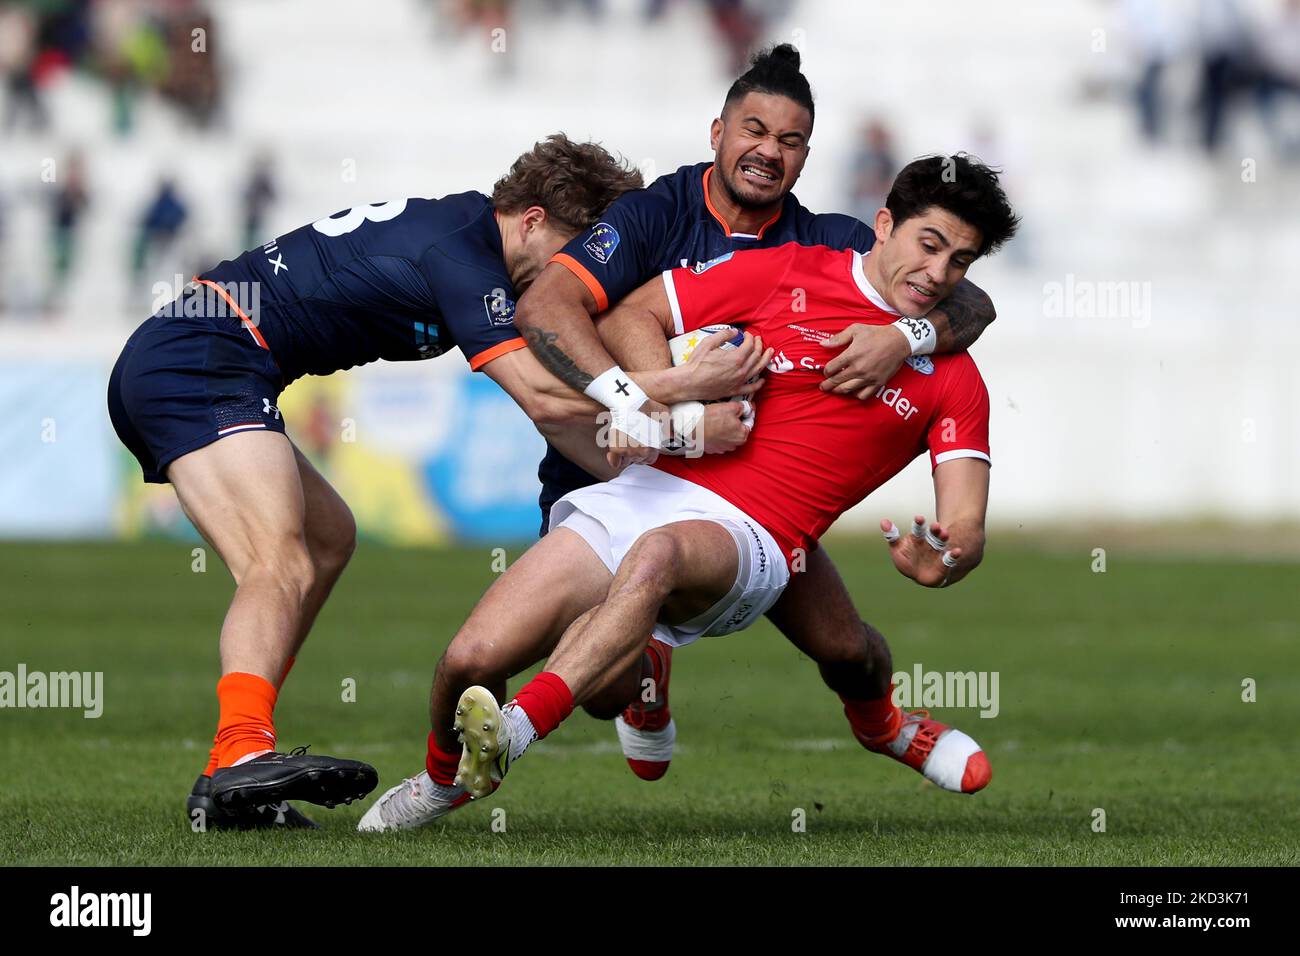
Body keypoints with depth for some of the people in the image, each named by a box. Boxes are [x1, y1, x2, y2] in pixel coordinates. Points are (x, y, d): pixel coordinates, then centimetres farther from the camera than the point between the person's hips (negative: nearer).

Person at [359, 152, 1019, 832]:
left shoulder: (952, 377, 11)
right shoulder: (790, 271, 9)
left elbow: (965, 527, 1)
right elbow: (630, 316, 12)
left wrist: (941, 562, -23)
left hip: (753, 539, -2)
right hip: (650, 490, 2)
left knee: (657, 553, -40)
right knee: (472, 659, -12)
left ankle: (511, 734, -54)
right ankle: (443, 781, 22)